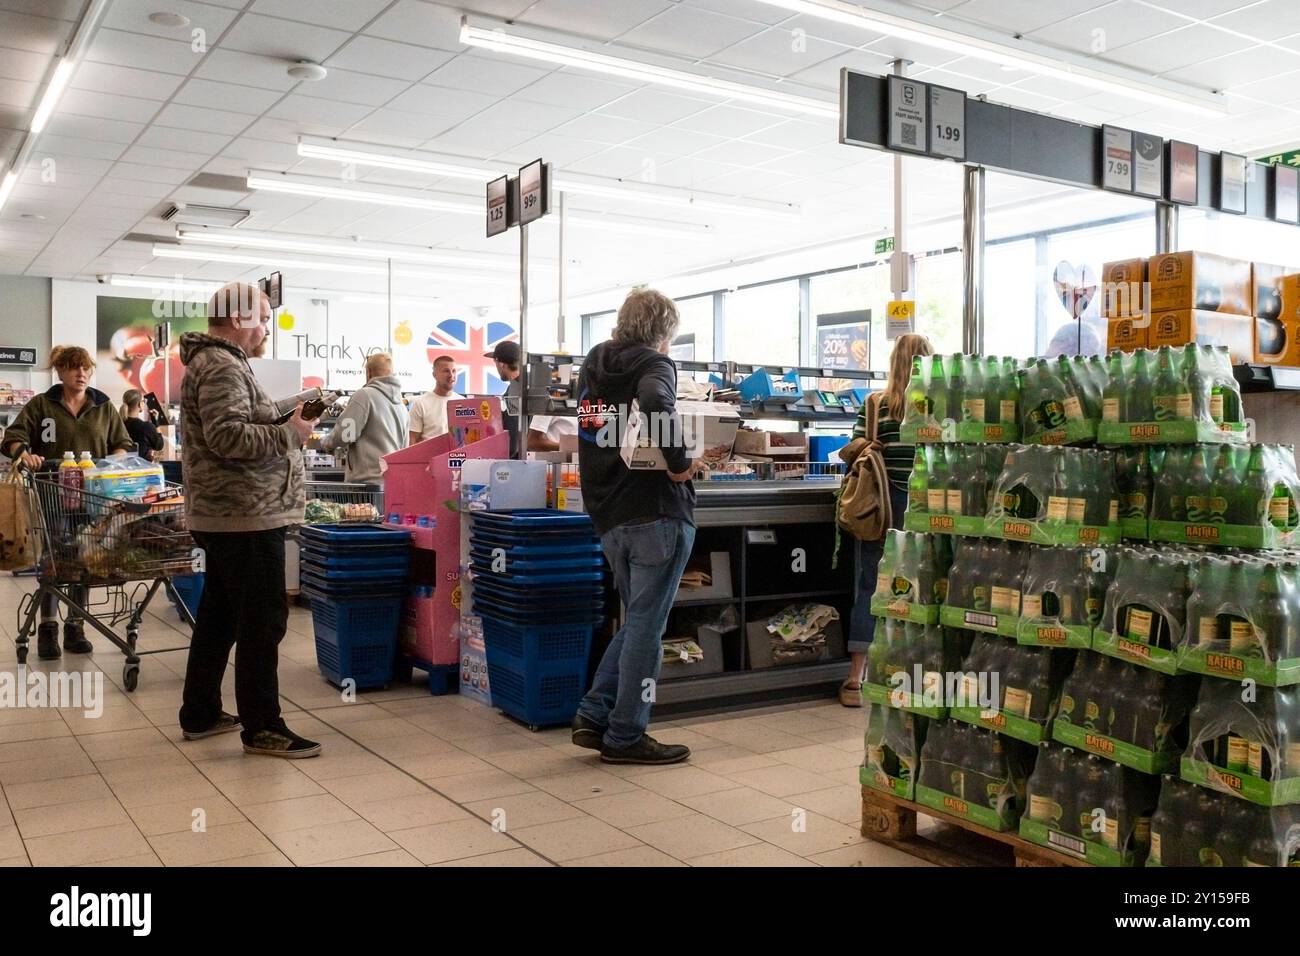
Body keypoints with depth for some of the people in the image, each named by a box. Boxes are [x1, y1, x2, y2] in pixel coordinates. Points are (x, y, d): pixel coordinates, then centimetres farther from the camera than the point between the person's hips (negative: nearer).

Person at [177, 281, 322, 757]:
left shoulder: (215, 362, 20)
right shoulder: (223, 367, -14)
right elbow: (228, 436, -24)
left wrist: (284, 422, 12)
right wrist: (290, 433, -17)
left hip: (226, 517, 11)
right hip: (248, 517, -11)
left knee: (219, 614, 16)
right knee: (262, 619, -6)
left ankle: (199, 714, 26)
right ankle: (262, 728, 1)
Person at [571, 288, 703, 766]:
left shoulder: (591, 368, 16)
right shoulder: (654, 364, -6)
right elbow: (655, 403, -30)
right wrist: (679, 464, -20)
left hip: (608, 517, 7)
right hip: (657, 513, -7)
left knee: (636, 620, 20)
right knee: (646, 624, 1)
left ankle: (594, 715, 16)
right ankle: (625, 736, 8)